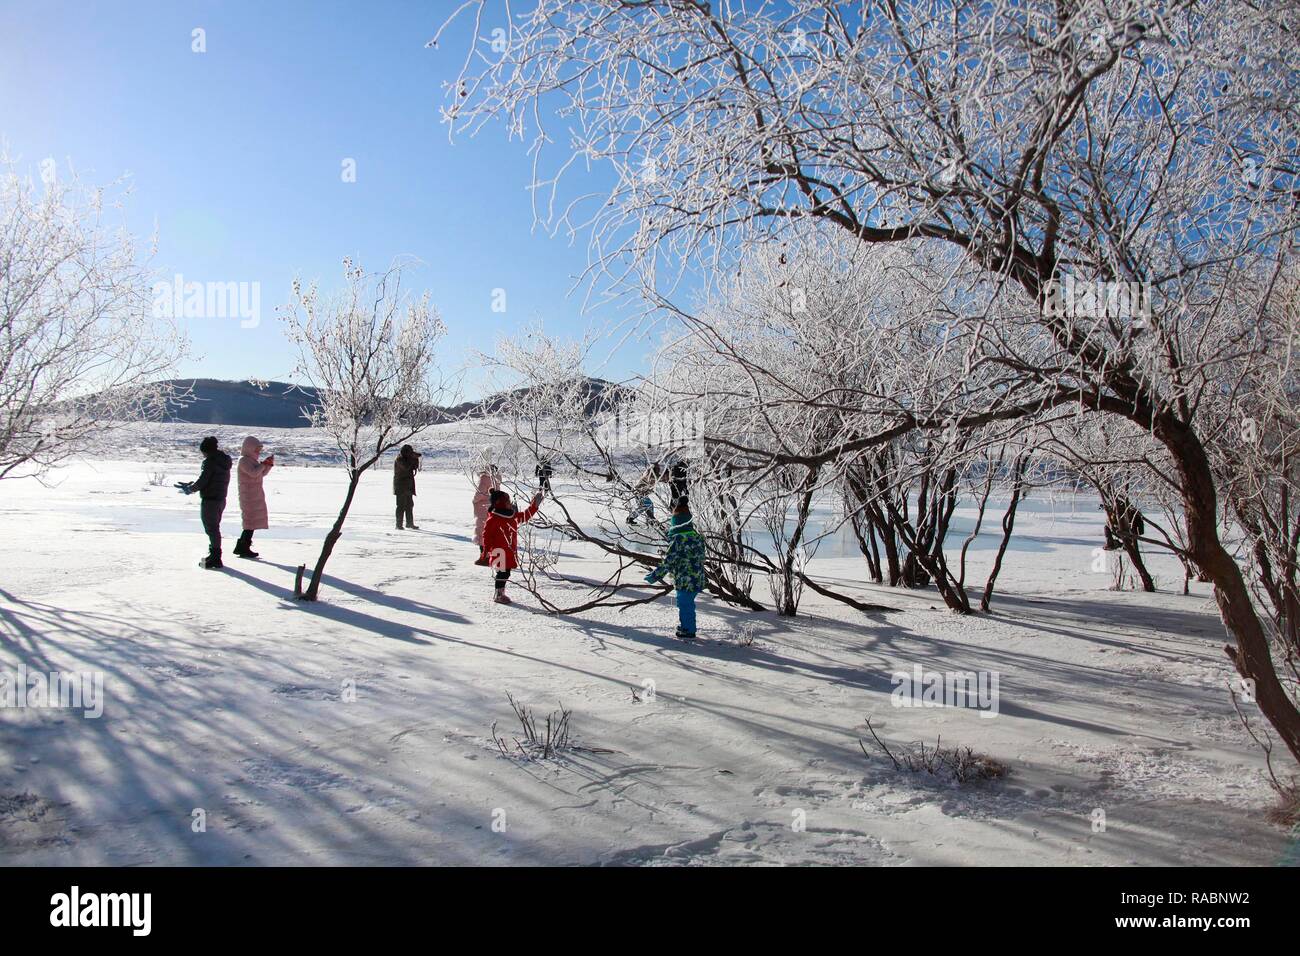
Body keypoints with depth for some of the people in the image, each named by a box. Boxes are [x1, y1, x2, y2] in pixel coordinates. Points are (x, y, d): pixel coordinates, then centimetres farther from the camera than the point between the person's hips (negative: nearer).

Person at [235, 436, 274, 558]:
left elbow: (262, 474, 19)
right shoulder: (244, 460, -12)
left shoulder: (252, 459, 16)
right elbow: (253, 473, -25)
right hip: (248, 496, -10)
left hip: (256, 495, 10)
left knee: (252, 521, 14)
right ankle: (245, 549, -2)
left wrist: (269, 464, 5)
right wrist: (264, 464, -14)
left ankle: (240, 547, 20)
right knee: (251, 522, -7)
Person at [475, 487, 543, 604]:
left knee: (506, 573, 14)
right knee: (502, 573, -4)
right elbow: (487, 535, -12)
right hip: (499, 551, -8)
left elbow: (525, 516, 23)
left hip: (509, 551, 8)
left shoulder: (513, 515, 8)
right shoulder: (493, 519, -15)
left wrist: (534, 506, 18)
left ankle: (501, 593, 27)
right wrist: (486, 551, -13)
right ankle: (498, 595, 9)